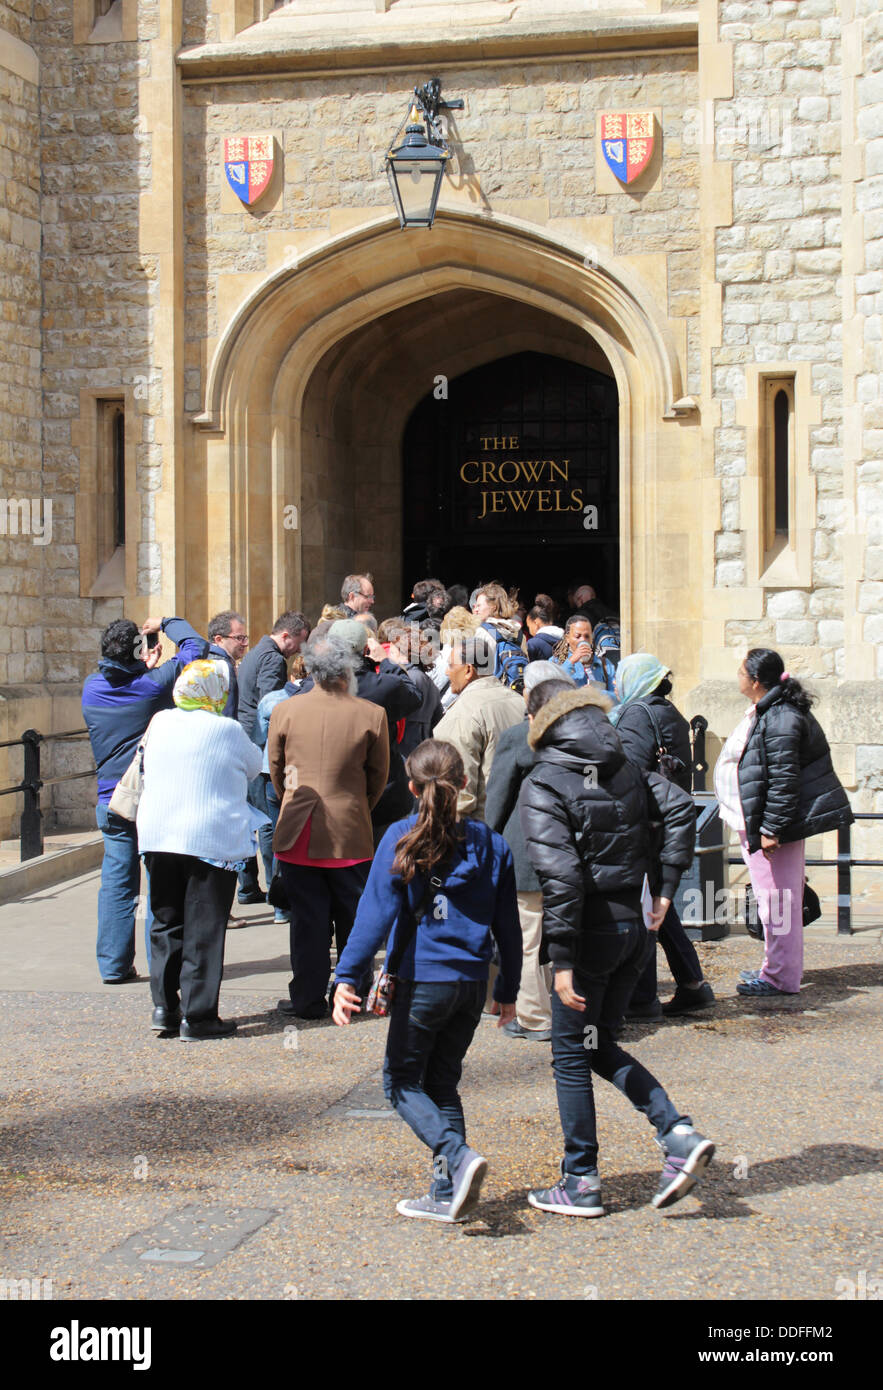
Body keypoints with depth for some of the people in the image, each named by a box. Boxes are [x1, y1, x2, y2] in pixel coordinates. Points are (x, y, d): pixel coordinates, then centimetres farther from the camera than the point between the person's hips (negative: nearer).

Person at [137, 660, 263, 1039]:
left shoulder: (159, 723, 4)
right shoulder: (227, 730, -9)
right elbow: (254, 766, 7)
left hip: (156, 837, 5)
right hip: (210, 840, -5)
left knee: (166, 922, 15)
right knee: (204, 928, 1)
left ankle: (164, 1006, 14)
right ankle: (197, 1015, 3)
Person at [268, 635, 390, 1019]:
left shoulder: (284, 710, -5)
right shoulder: (371, 715, -8)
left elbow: (276, 770, 8)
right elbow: (378, 777, 3)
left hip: (298, 832, 1)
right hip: (351, 833, 0)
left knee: (307, 919, 6)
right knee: (352, 917, 12)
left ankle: (308, 998, 11)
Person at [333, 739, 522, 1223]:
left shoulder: (401, 840, -6)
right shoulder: (489, 843, 7)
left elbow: (375, 911, -12)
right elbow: (507, 924, 10)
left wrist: (347, 977, -12)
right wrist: (508, 990, 18)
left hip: (422, 980, -5)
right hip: (472, 984, 5)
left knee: (402, 1081, 8)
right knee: (442, 1082, 15)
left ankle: (458, 1156, -15)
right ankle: (446, 1193, 12)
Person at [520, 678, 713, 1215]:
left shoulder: (543, 785, -13)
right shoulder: (626, 769, 8)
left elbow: (561, 877, -21)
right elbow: (680, 808, 0)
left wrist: (562, 960, -20)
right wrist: (667, 888, 3)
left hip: (592, 929, -7)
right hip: (634, 925, 7)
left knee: (572, 1055, 8)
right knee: (599, 1045, 19)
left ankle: (581, 1183, 14)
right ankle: (679, 1133, 4)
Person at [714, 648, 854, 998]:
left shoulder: (780, 720, -20)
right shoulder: (766, 712, 13)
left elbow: (784, 780, -23)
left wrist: (771, 829, -22)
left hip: (772, 824, -11)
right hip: (758, 821, 11)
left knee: (776, 899, -5)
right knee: (775, 899, 17)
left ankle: (781, 978, 2)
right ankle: (776, 968, 26)